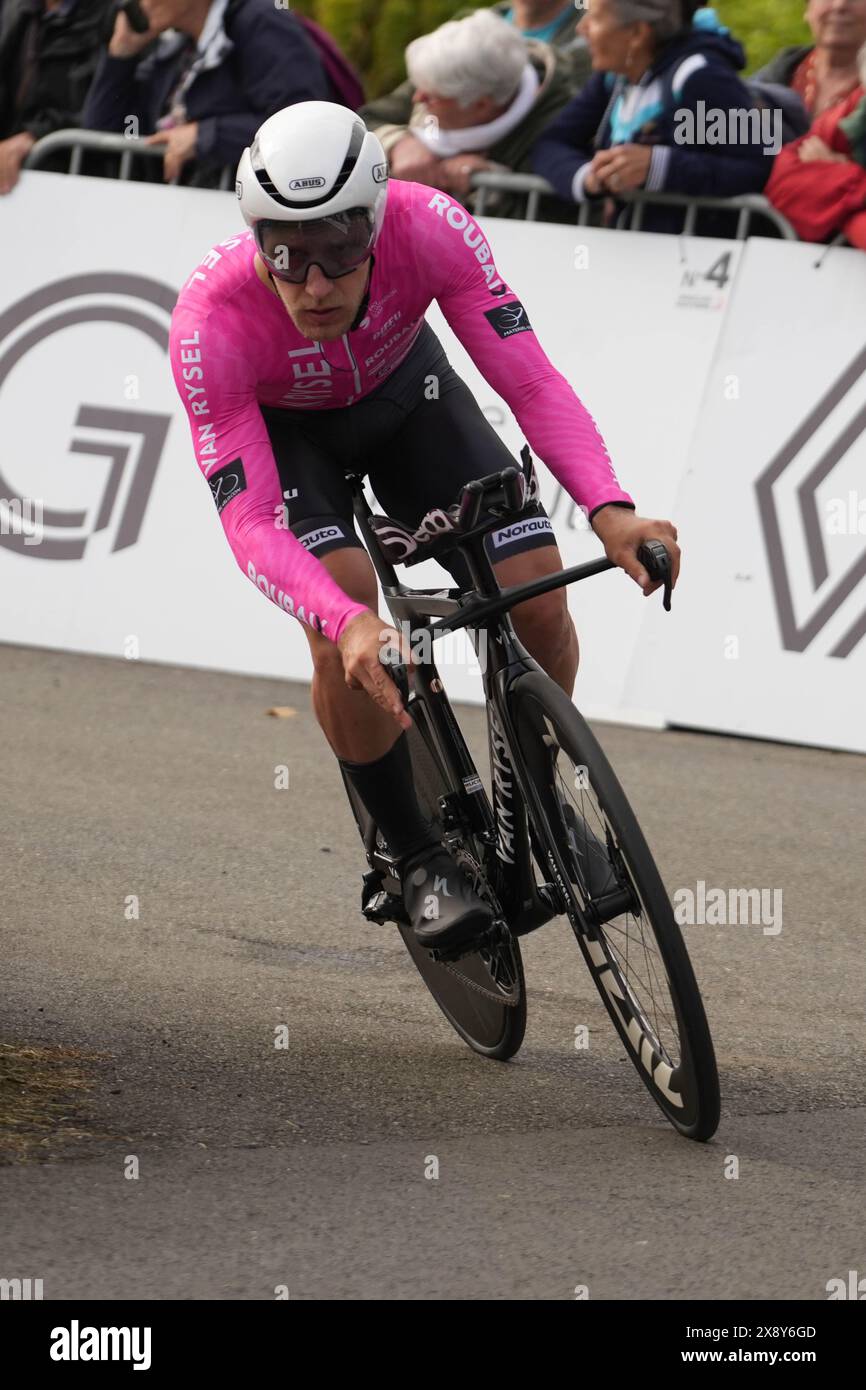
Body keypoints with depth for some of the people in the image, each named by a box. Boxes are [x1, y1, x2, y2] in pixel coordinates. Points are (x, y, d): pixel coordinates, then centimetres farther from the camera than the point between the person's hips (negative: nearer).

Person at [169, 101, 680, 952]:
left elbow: (530, 381, -33)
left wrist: (609, 510, -49)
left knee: (535, 591, -15)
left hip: (403, 391, 2)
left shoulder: (432, 230, -36)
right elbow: (249, 525, -40)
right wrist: (347, 625, -58)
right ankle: (416, 857, -7)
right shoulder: (209, 324, -39)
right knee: (345, 605, -29)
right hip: (281, 431, -2)